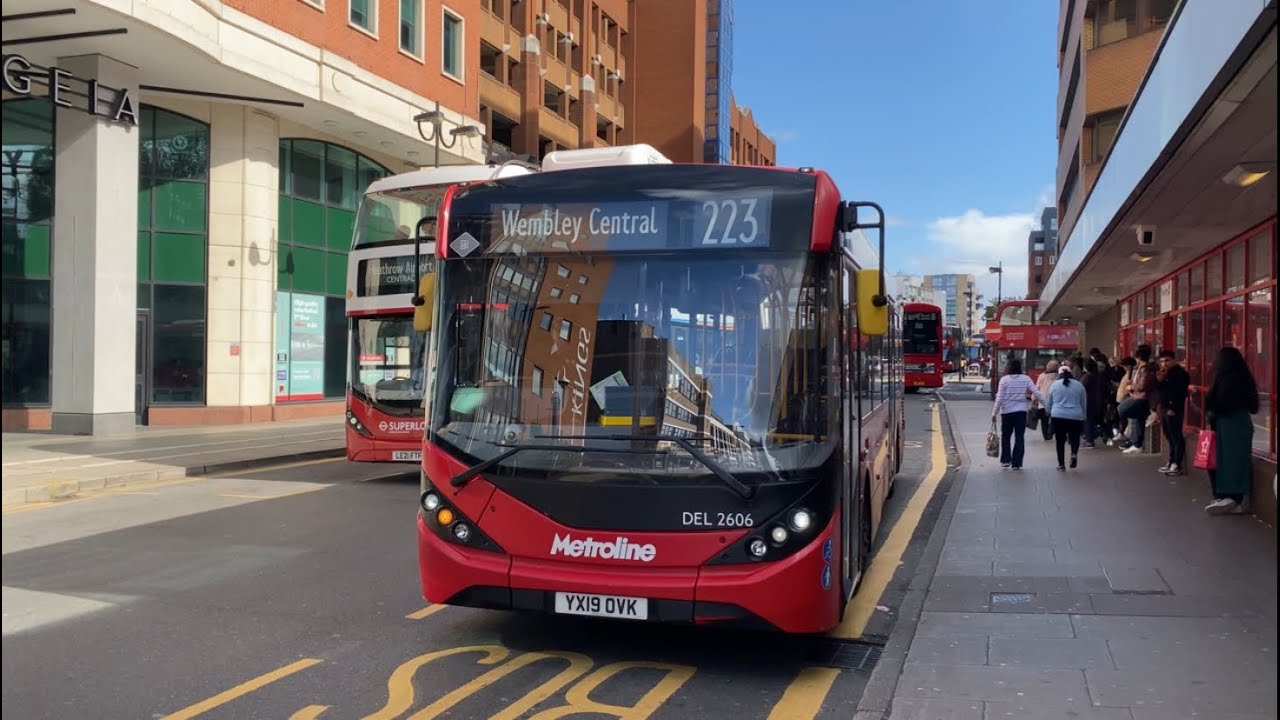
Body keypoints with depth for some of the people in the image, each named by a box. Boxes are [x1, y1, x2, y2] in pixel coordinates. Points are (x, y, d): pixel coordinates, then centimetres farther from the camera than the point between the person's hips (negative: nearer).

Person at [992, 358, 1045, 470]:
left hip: (1007, 412, -1)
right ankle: (1016, 463, 2)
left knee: (1005, 436, 15)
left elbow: (999, 398, -7)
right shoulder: (1026, 379, 0)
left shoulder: (1004, 380, -6)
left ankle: (1005, 460, 16)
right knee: (1019, 438, 4)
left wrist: (994, 413, -1)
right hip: (1021, 412, 1)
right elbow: (1037, 393, -4)